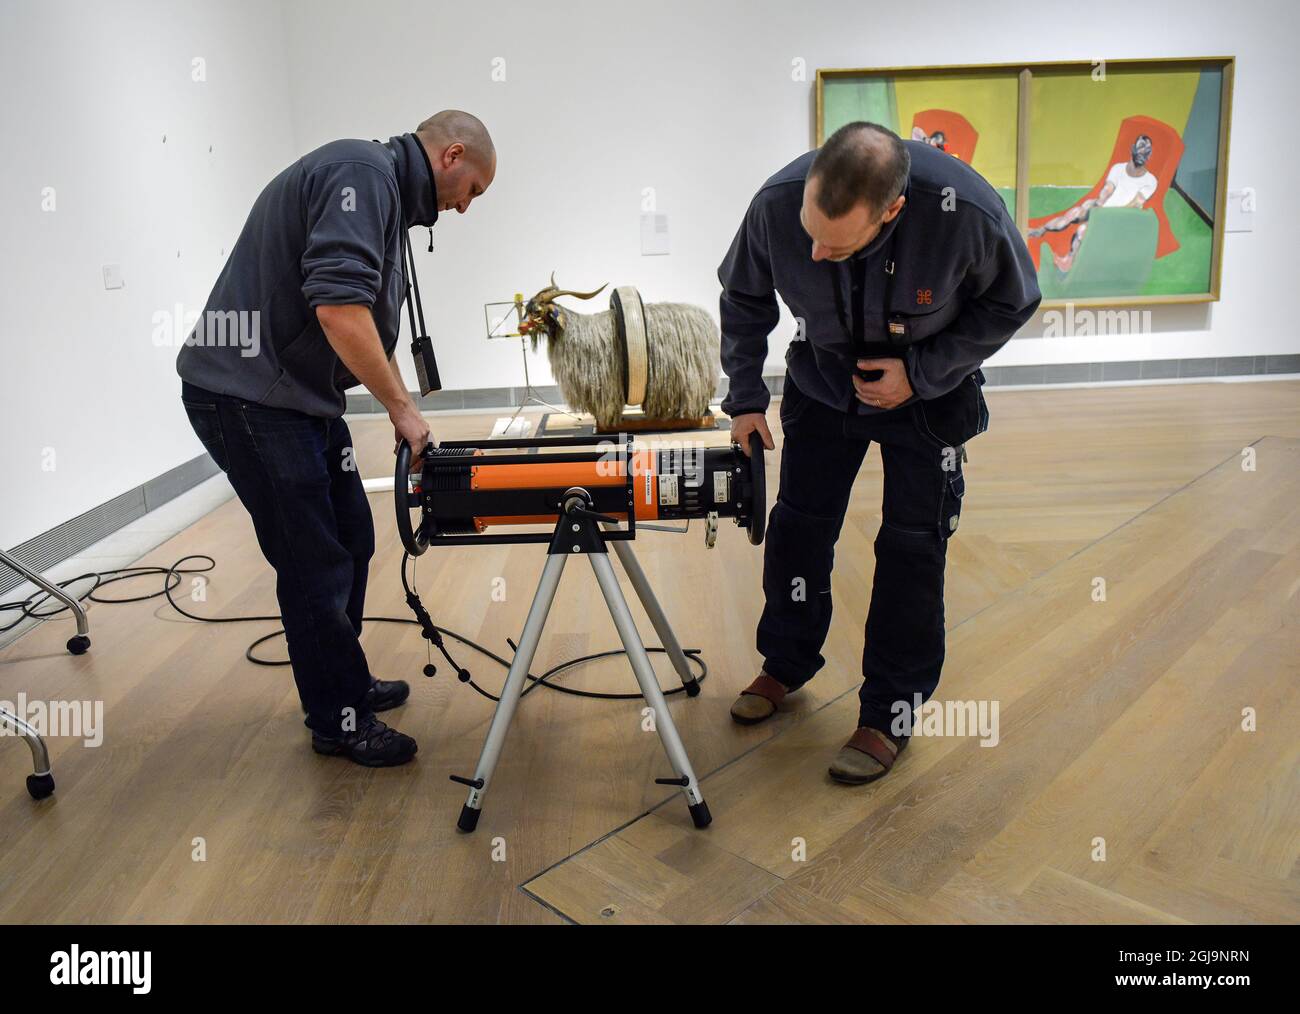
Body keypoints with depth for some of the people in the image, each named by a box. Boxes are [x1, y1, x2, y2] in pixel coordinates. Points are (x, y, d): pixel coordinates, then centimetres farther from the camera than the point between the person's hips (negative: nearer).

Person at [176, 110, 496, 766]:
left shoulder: (388, 194, 18)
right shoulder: (361, 172, -15)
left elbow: (373, 328, 22)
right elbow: (338, 307, -28)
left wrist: (405, 418, 18)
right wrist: (402, 407, -18)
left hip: (301, 398, 10)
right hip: (249, 397, -10)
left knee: (351, 542, 17)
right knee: (317, 563, -1)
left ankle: (348, 683, 34)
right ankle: (339, 722, 16)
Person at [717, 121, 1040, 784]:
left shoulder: (967, 212, -35)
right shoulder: (777, 203, -28)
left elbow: (1010, 303, -13)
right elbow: (743, 299, -6)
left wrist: (921, 372, -22)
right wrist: (745, 398, -7)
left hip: (927, 392, -2)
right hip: (823, 379, 3)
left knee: (912, 545, -3)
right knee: (799, 523, 6)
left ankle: (889, 714, 13)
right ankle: (787, 663, 30)